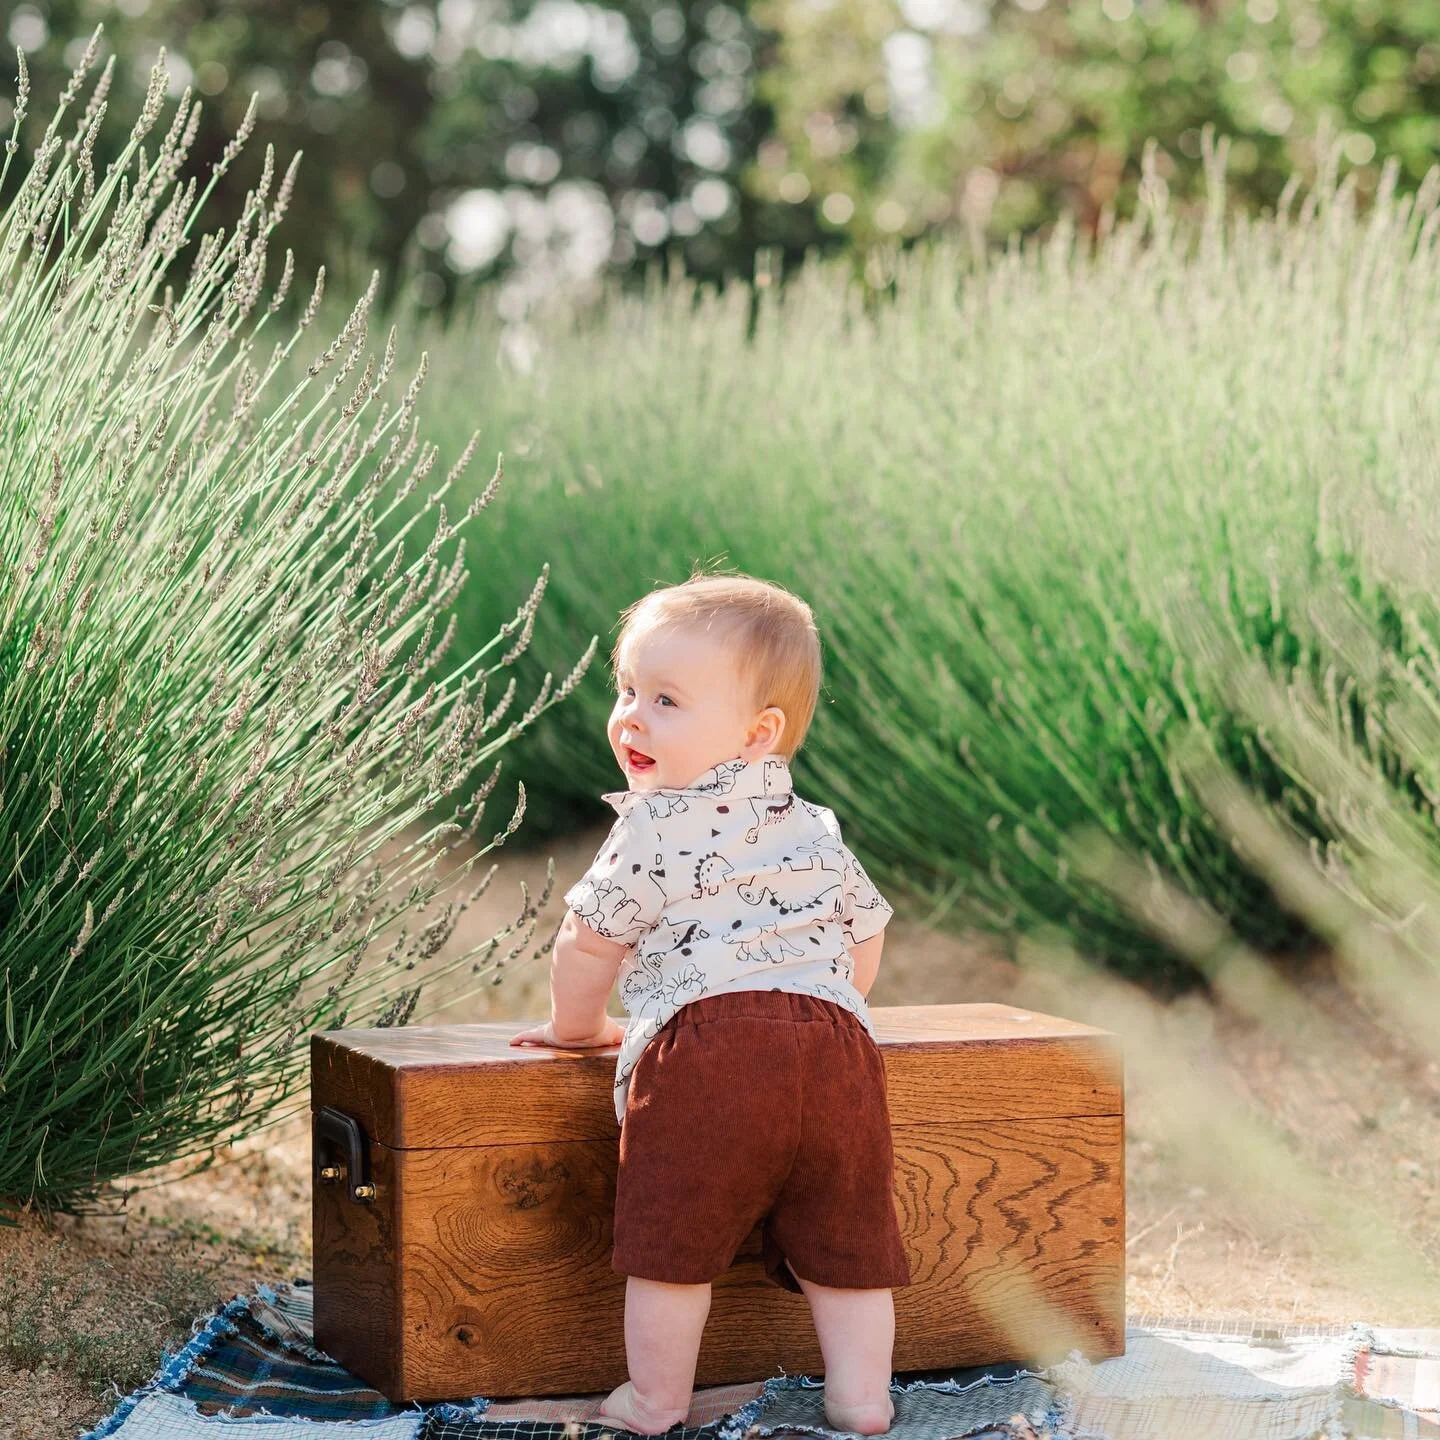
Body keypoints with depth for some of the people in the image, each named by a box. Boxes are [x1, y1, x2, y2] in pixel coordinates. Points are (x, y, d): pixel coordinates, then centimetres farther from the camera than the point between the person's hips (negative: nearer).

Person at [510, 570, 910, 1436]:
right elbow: (865, 946, 33)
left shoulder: (655, 830, 6)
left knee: (674, 1239, 5)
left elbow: (590, 944, 11)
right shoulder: (818, 834, 24)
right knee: (842, 1238, 13)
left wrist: (578, 1026, 30)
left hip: (702, 1048, -6)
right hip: (836, 1038, 6)